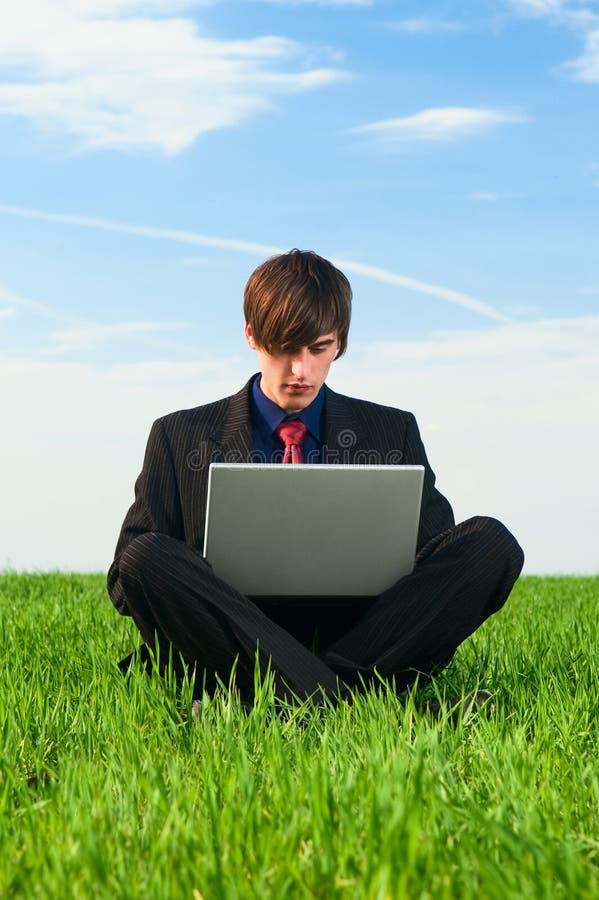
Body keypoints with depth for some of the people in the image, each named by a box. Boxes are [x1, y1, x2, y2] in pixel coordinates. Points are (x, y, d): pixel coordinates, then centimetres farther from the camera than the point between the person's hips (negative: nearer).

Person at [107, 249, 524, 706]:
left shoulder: (394, 432, 18)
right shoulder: (180, 437, 13)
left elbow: (435, 560, 15)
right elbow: (126, 575, 12)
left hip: (359, 640, 1)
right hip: (241, 647, -1)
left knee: (490, 541, -20)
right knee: (145, 555, -29)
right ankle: (345, 700, -43)